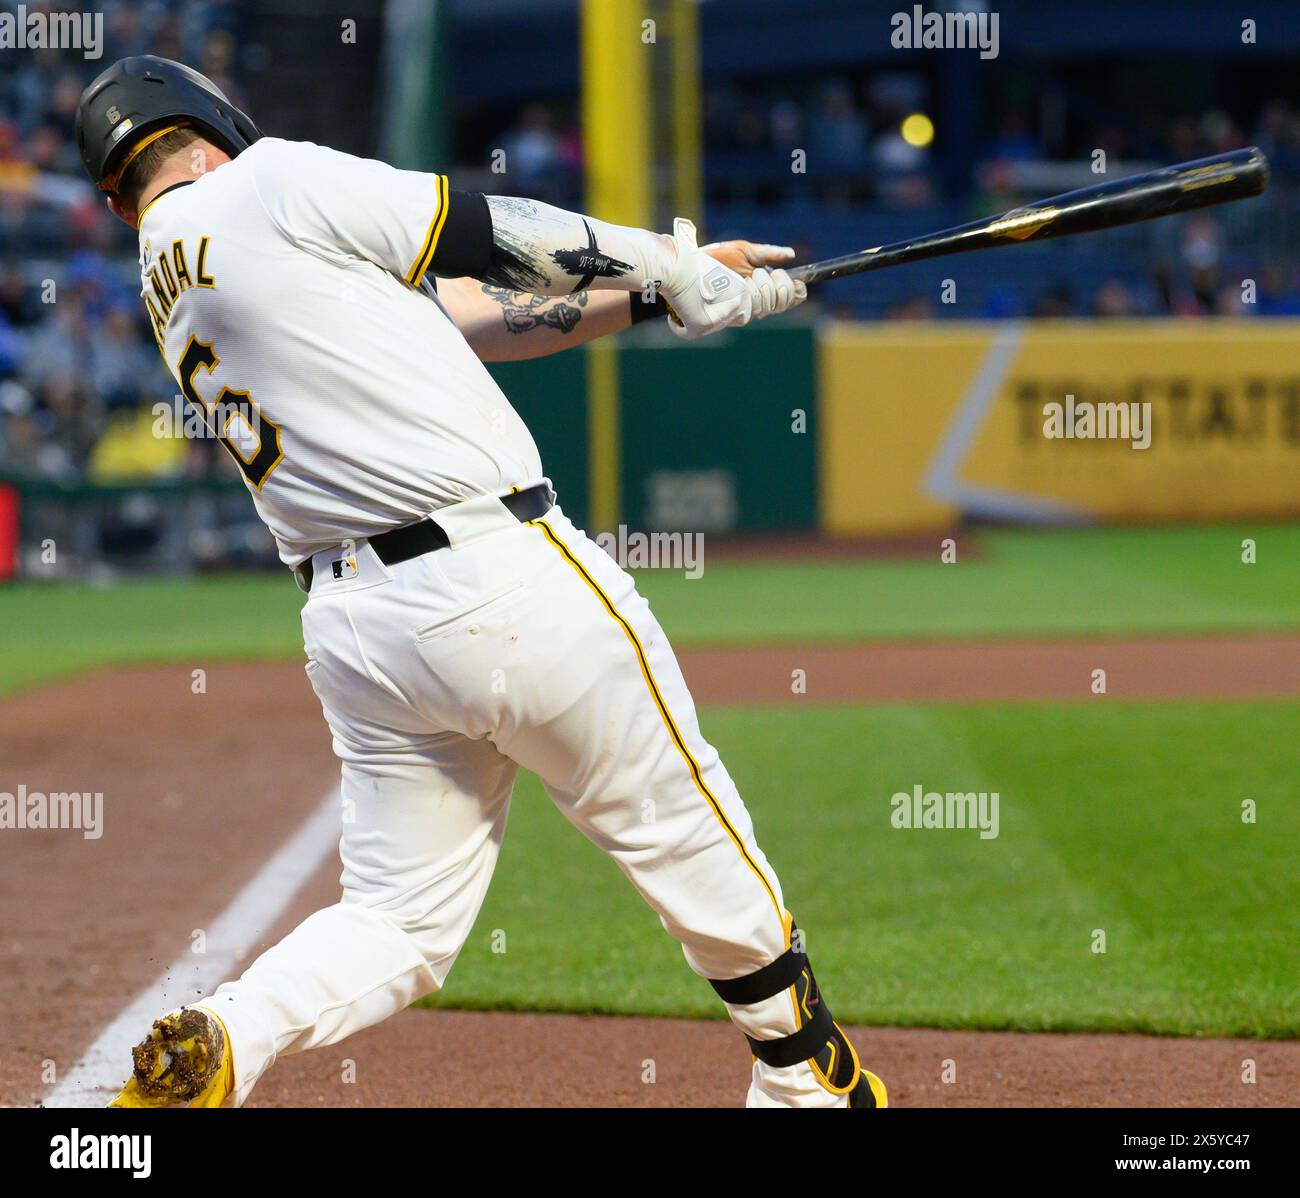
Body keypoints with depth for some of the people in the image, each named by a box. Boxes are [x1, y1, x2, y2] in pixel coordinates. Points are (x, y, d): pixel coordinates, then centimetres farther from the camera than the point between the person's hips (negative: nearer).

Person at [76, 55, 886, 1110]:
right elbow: (486, 240, 0)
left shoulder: (169, 291, 18)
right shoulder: (272, 185, -6)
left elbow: (456, 312, 17)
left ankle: (220, 1039, -15)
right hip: (504, 584, -7)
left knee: (399, 921, 11)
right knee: (682, 827, 11)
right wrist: (669, 270, 14)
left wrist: (654, 291, 15)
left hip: (349, 623, 7)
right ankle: (810, 1080, 23)